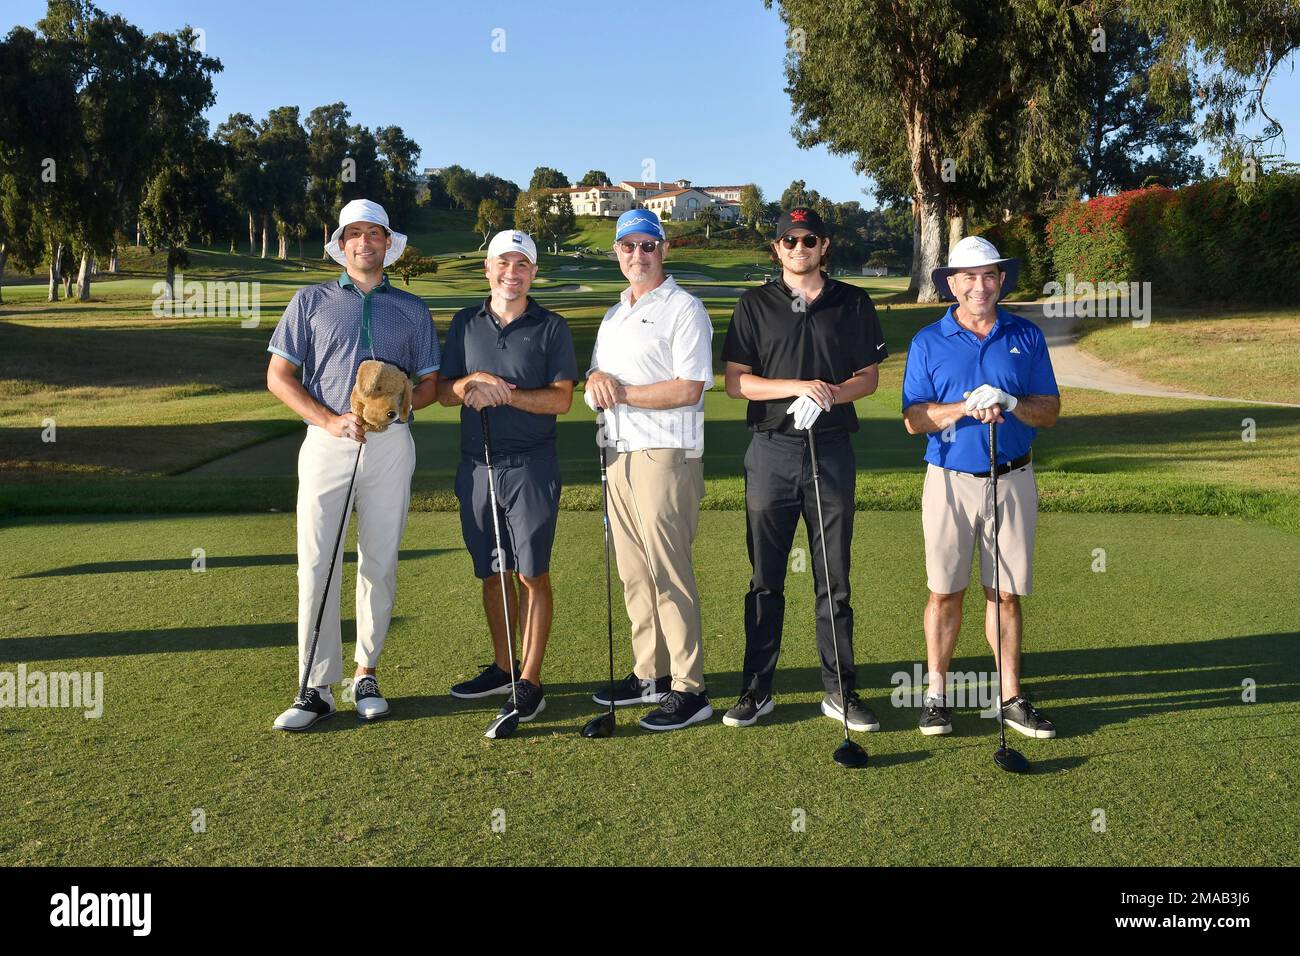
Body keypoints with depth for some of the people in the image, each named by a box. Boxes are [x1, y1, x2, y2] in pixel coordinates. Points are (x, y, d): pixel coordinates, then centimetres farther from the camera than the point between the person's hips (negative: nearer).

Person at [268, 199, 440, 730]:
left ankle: (366, 674, 16)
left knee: (380, 564, 4)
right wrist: (329, 420, -9)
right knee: (316, 563, -6)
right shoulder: (311, 302, 11)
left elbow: (430, 383, 14)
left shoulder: (412, 309, 14)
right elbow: (279, 376, 5)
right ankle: (317, 687, -1)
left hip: (390, 444, 1)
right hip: (327, 442, -1)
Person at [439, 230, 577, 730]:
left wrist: (506, 393, -19)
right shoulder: (465, 323, 12)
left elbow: (561, 398, -7)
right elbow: (443, 389, 10)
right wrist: (472, 383, -12)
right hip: (476, 464, 4)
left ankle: (530, 681, 4)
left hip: (530, 465, -4)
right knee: (493, 574, 12)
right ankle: (502, 667, 25)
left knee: (532, 575, -3)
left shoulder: (551, 327, 1)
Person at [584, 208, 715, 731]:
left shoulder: (684, 309, -5)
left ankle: (689, 690, -2)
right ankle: (649, 676, 20)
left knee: (668, 571, -8)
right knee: (633, 572, 10)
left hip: (665, 454, -8)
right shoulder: (614, 314, 21)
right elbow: (595, 378, 21)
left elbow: (688, 390, -14)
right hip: (618, 453, 8)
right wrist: (596, 379, -4)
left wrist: (620, 392, -11)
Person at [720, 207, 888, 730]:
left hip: (832, 450, 1)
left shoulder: (854, 304, 9)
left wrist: (831, 393, -12)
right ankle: (757, 689, 13)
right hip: (771, 451, 0)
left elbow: (869, 376, 9)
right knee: (765, 578, 4)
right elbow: (735, 382, -1)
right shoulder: (755, 305, 6)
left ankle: (840, 690, 14)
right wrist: (799, 386, -14)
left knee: (834, 578, 5)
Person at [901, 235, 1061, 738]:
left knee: (1006, 593, 6)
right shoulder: (928, 341, 3)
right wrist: (965, 408, -18)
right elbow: (913, 419, -2)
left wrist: (1009, 403, -16)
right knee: (945, 592, 4)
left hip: (1012, 481, 1)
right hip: (950, 481, -1)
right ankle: (936, 693, 16)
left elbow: (1050, 410, 4)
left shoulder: (1027, 336, 6)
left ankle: (1010, 697, 16)